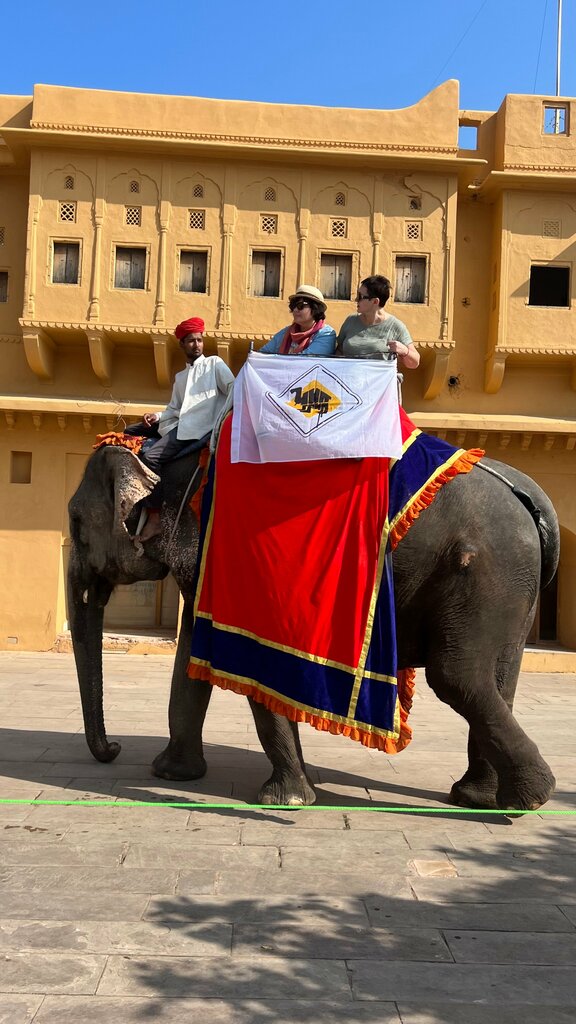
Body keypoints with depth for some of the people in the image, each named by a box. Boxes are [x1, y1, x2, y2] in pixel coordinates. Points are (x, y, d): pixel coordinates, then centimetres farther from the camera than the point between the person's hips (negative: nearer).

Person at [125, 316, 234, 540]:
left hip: (197, 426, -8)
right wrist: (157, 415, 2)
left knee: (150, 457, -25)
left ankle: (154, 518, -24)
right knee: (130, 432, 10)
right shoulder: (180, 377, 27)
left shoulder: (214, 364, 12)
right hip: (177, 423, 8)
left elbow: (232, 388, 0)